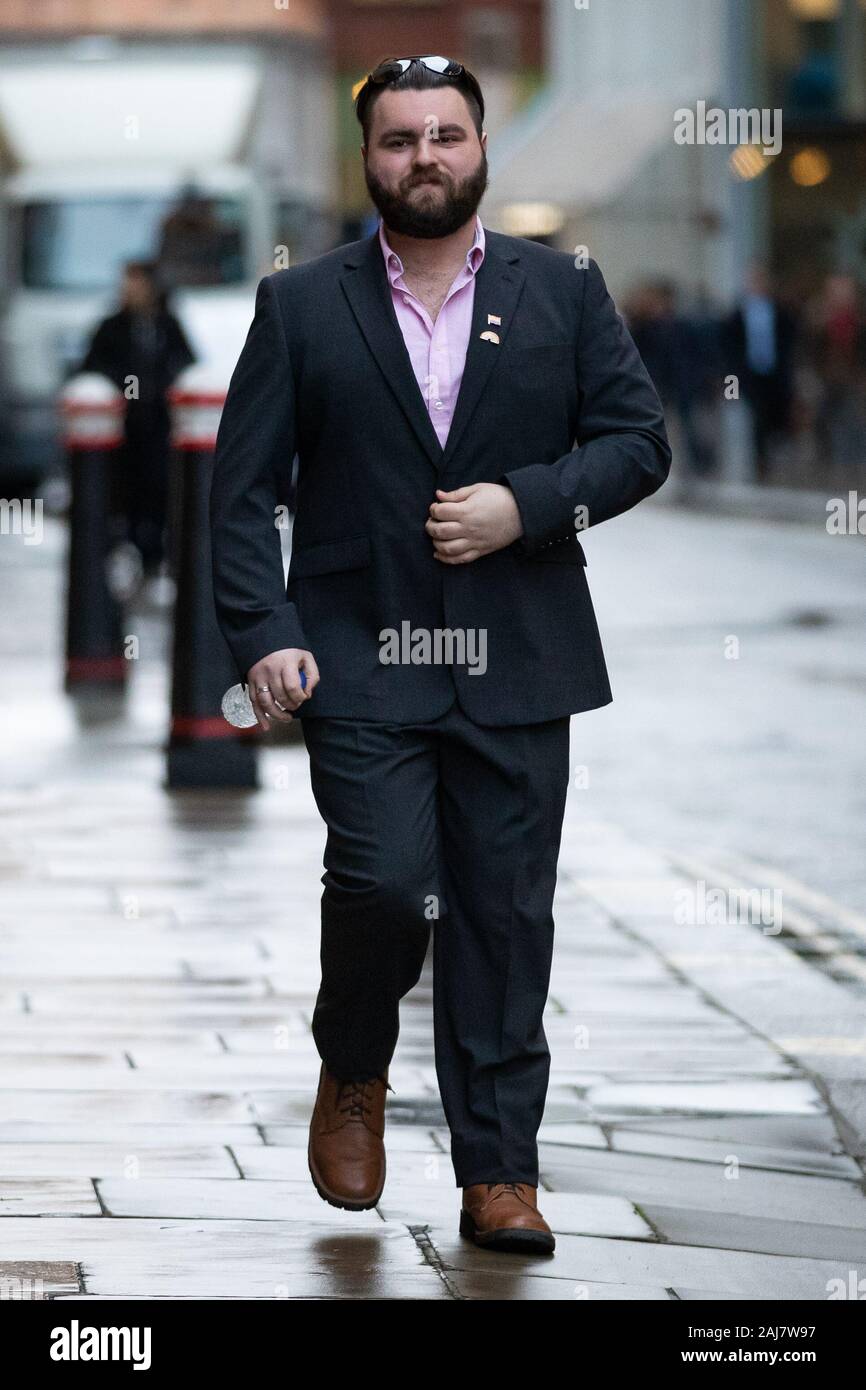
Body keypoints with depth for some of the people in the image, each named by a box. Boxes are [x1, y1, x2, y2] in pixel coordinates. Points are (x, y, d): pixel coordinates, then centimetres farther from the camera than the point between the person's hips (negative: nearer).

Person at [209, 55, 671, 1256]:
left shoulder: (565, 292, 9)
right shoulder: (302, 307, 5)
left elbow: (640, 440, 6)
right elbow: (243, 485, 2)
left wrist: (525, 503, -11)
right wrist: (263, 636, -10)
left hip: (516, 666, 1)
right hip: (361, 661, -1)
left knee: (506, 917, 2)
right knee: (385, 880, -16)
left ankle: (499, 1176, 9)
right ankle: (354, 1072, 14)